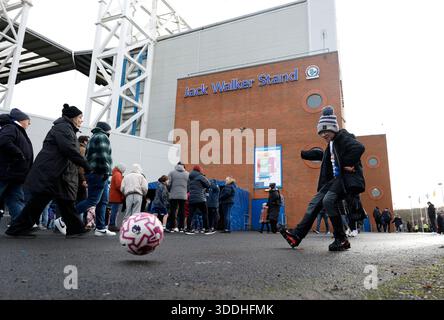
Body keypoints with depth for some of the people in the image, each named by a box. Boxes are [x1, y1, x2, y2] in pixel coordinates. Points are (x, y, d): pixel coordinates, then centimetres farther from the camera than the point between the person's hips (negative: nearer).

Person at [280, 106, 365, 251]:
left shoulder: (343, 137, -5)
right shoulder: (330, 146, 22)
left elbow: (359, 147, -26)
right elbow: (326, 170, 22)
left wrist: (349, 164, -19)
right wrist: (321, 189, 14)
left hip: (347, 177, -9)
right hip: (336, 178, 10)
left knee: (328, 200, -27)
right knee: (315, 201, 0)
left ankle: (341, 240, -14)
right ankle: (297, 235, 0)